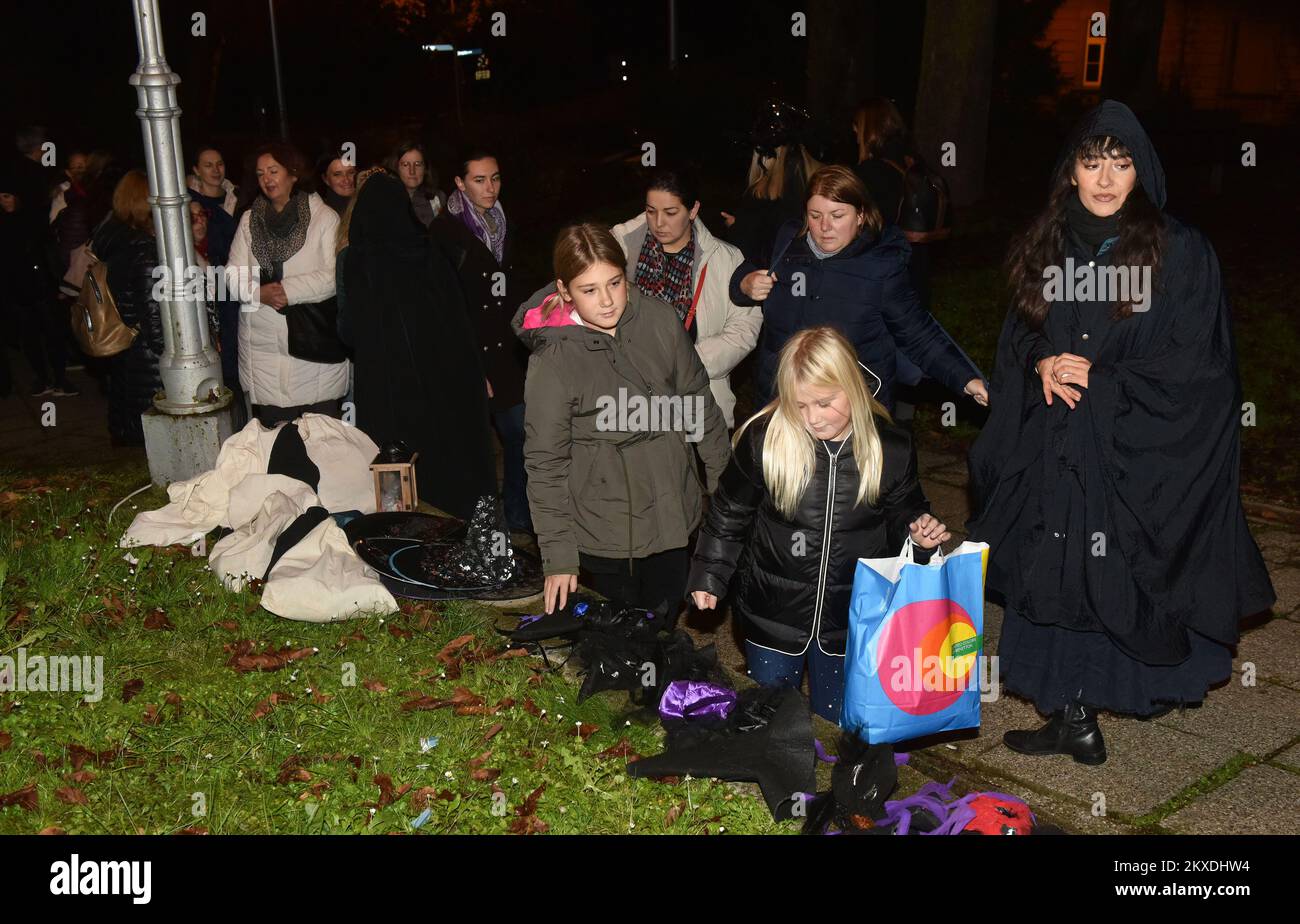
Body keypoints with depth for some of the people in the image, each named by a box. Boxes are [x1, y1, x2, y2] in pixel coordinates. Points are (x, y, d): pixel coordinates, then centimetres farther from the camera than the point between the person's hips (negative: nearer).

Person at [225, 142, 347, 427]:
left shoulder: (323, 217, -1)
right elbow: (233, 273, 8)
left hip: (314, 342, -3)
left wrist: (288, 290, -17)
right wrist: (260, 292, -12)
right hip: (262, 345, 3)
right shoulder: (249, 219, 13)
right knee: (269, 432, 4)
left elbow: (334, 275, -9)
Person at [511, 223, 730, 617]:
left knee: (666, 626, 20)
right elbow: (545, 464, -12)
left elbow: (698, 403, 5)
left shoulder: (659, 320, -9)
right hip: (605, 534, -4)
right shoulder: (552, 362, -19)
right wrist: (559, 555, -10)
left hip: (673, 512, 4)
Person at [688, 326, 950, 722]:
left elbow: (902, 518, 5)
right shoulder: (763, 437, -17)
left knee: (838, 711, 17)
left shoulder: (891, 448, -13)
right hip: (774, 612, 0)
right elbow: (729, 512, -2)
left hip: (851, 614, 1)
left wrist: (919, 532, -16)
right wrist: (709, 577, -2)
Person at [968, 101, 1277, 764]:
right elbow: (1017, 340, 14)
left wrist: (1100, 378, -15)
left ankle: (1079, 716, 18)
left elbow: (1195, 362, -8)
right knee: (1055, 578, 5)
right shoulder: (1046, 248, 7)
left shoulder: (1181, 252, -5)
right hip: (1055, 456, 4)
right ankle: (1072, 717, 20)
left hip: (1139, 457, -3)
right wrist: (1043, 365, -8)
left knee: (1109, 580, -1)